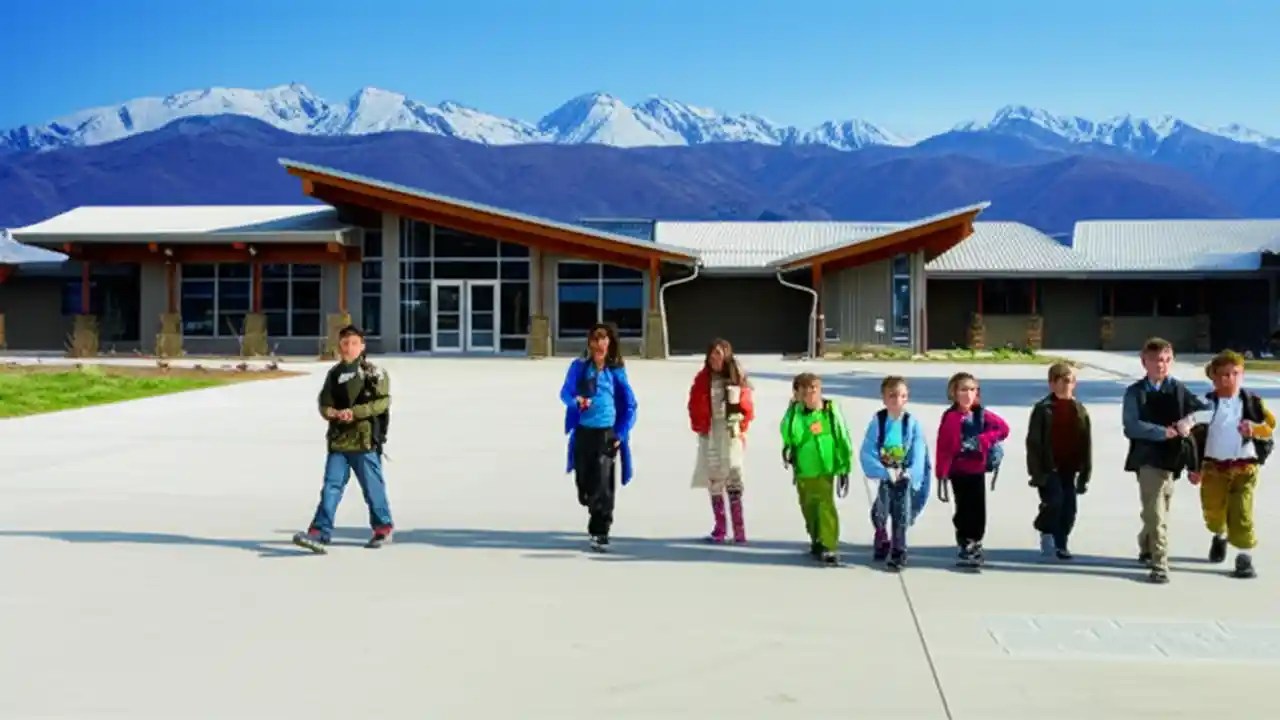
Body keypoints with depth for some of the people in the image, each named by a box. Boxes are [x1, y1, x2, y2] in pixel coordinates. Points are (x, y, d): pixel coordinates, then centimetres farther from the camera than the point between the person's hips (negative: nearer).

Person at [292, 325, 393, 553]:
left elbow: (383, 402, -12)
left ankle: (383, 528, 22)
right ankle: (320, 532, -6)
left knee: (372, 487, 5)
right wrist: (335, 413, -14)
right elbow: (324, 404, 10)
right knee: (331, 486, -3)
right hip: (338, 441, 4)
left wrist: (354, 412, -21)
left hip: (365, 441, -4)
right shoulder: (334, 374, 13)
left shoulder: (375, 373, -3)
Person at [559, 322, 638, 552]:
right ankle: (596, 517, 40)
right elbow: (565, 392, -7)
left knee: (603, 484, -12)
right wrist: (576, 400, -30)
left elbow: (630, 406, 5)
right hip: (583, 432, 2)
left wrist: (622, 434, -2)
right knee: (584, 482, 12)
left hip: (607, 434, -2)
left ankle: (600, 532, -6)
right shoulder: (579, 366, 2)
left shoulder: (616, 371, 1)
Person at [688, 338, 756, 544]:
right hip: (710, 435, 2)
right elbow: (695, 406, 4)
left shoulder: (737, 379, 0)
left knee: (734, 482, -4)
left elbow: (746, 405, 4)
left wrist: (742, 427, -2)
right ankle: (719, 528, 14)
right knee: (714, 482, 7)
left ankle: (739, 530, -2)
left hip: (731, 434, -2)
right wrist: (700, 427, -4)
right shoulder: (702, 379, 2)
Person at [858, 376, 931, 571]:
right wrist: (885, 471, -24)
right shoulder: (878, 421, -12)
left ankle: (898, 553, 23)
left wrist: (909, 473, -25)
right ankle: (882, 540, 31)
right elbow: (866, 453, -15)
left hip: (906, 477, 0)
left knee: (901, 516, 8)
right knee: (880, 514, 1)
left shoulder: (912, 423, -10)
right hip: (884, 476, 0)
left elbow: (919, 454, -10)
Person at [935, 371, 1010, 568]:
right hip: (959, 471, -4)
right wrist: (942, 474, -16)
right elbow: (943, 447, -14)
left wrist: (984, 440, -8)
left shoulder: (981, 414, 2)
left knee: (979, 509, 8)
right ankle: (965, 547, 11)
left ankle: (975, 544, 21)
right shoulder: (950, 417, -13)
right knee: (964, 508, 1)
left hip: (978, 469, 4)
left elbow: (1003, 428, 7)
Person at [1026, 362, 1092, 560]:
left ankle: (1060, 543, 19)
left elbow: (1086, 443, 10)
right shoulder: (1043, 409, -4)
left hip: (1069, 468, 4)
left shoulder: (1080, 410, 9)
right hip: (1048, 467, -4)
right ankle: (1046, 532, 10)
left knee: (1069, 507, 3)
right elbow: (1033, 442, -6)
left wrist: (1085, 472, 6)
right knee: (1054, 501, -17)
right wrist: (1036, 471, -11)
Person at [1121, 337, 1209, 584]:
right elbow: (1131, 427, -12)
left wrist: (1189, 420, -15)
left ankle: (1147, 550, 39)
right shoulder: (1135, 392, -3)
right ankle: (1160, 565, 0)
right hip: (1149, 458, -3)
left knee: (1156, 510, 17)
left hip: (1171, 457, 3)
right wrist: (1163, 432, -20)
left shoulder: (1179, 390, 5)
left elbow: (1206, 409, 4)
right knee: (1156, 514, -6)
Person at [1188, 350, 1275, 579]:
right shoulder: (1207, 405, -1)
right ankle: (1220, 535, 45)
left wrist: (1255, 429, -22)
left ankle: (1245, 555, 3)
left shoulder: (1252, 402, 0)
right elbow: (1196, 438, 0)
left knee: (1241, 514, -7)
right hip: (1214, 468, 1)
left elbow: (1270, 425, -1)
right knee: (1213, 511, 14)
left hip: (1244, 468, -1)